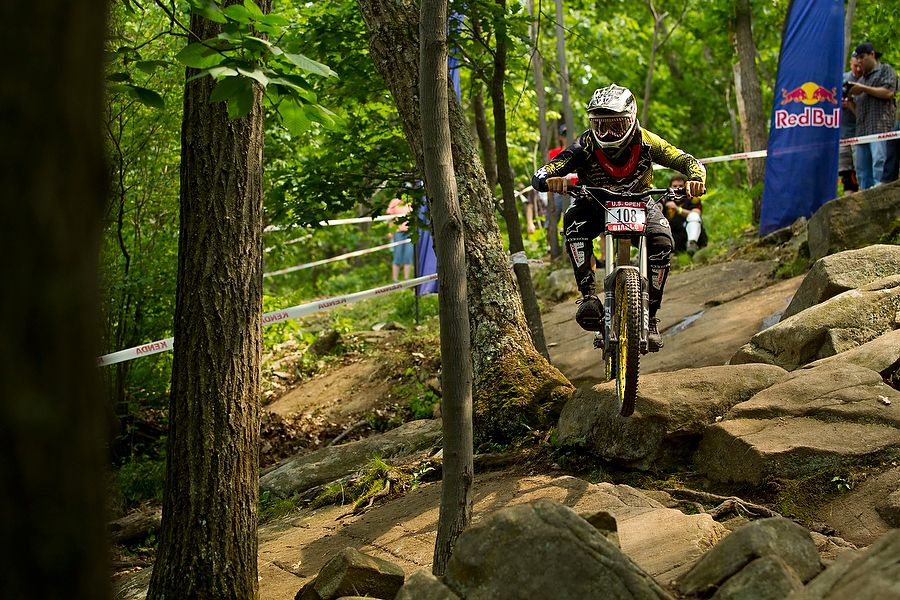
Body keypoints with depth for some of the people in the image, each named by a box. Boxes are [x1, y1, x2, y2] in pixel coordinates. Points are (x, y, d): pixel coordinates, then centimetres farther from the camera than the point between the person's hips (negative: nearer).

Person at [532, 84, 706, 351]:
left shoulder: (645, 142, -23)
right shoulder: (585, 146, -26)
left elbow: (688, 162, -21)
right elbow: (539, 176, -31)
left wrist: (696, 179, -45)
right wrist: (550, 180, -56)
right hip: (597, 205, 0)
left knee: (661, 242, -28)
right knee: (574, 221, -35)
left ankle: (651, 317, -12)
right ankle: (589, 296, -32)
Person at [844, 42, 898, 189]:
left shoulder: (886, 70, 11)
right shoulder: (862, 79, 30)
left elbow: (889, 93, -7)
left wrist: (864, 89, -4)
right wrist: (849, 99, 8)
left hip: (881, 129, -7)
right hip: (862, 131, 7)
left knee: (879, 162, -21)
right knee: (862, 169, -1)